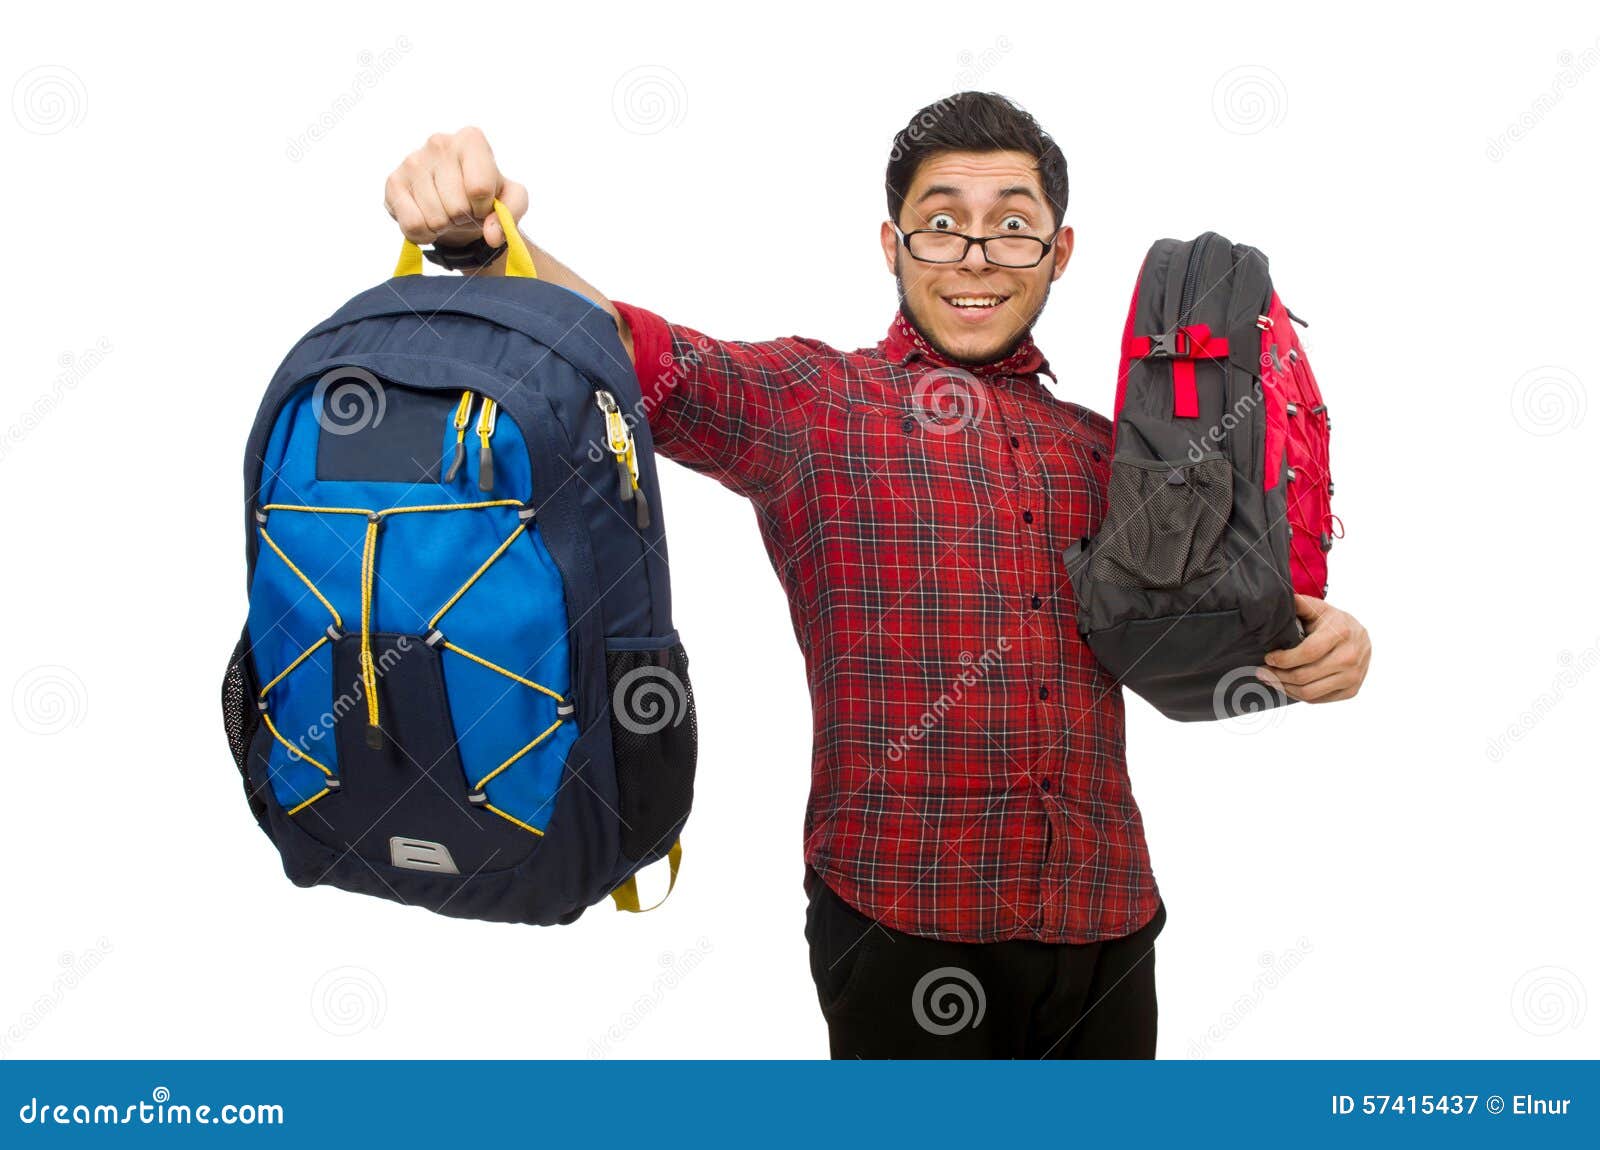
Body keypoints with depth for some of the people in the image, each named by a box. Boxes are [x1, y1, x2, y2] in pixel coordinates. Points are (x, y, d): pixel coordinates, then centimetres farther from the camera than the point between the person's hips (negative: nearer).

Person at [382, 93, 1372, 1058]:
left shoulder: (1101, 450, 12)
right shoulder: (812, 398, -2)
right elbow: (640, 352, -18)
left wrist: (1312, 638, -1)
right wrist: (482, 242, -36)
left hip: (1106, 915, 5)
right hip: (901, 913, -4)